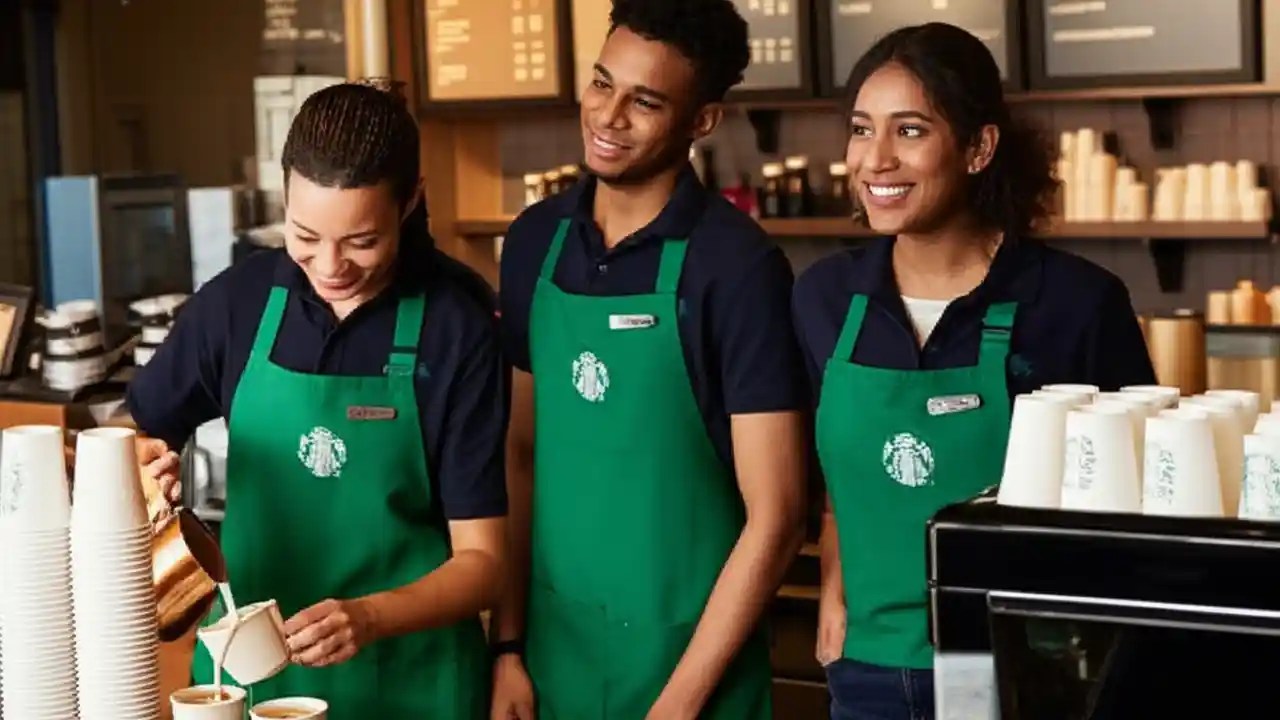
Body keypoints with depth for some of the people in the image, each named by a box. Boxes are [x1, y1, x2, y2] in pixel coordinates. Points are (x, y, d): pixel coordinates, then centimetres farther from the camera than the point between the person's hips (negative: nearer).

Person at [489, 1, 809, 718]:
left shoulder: (738, 265, -14)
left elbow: (776, 517, -14)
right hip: (554, 653, 5)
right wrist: (509, 645, 2)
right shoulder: (536, 241, 1)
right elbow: (522, 453, 8)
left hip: (684, 659, -4)